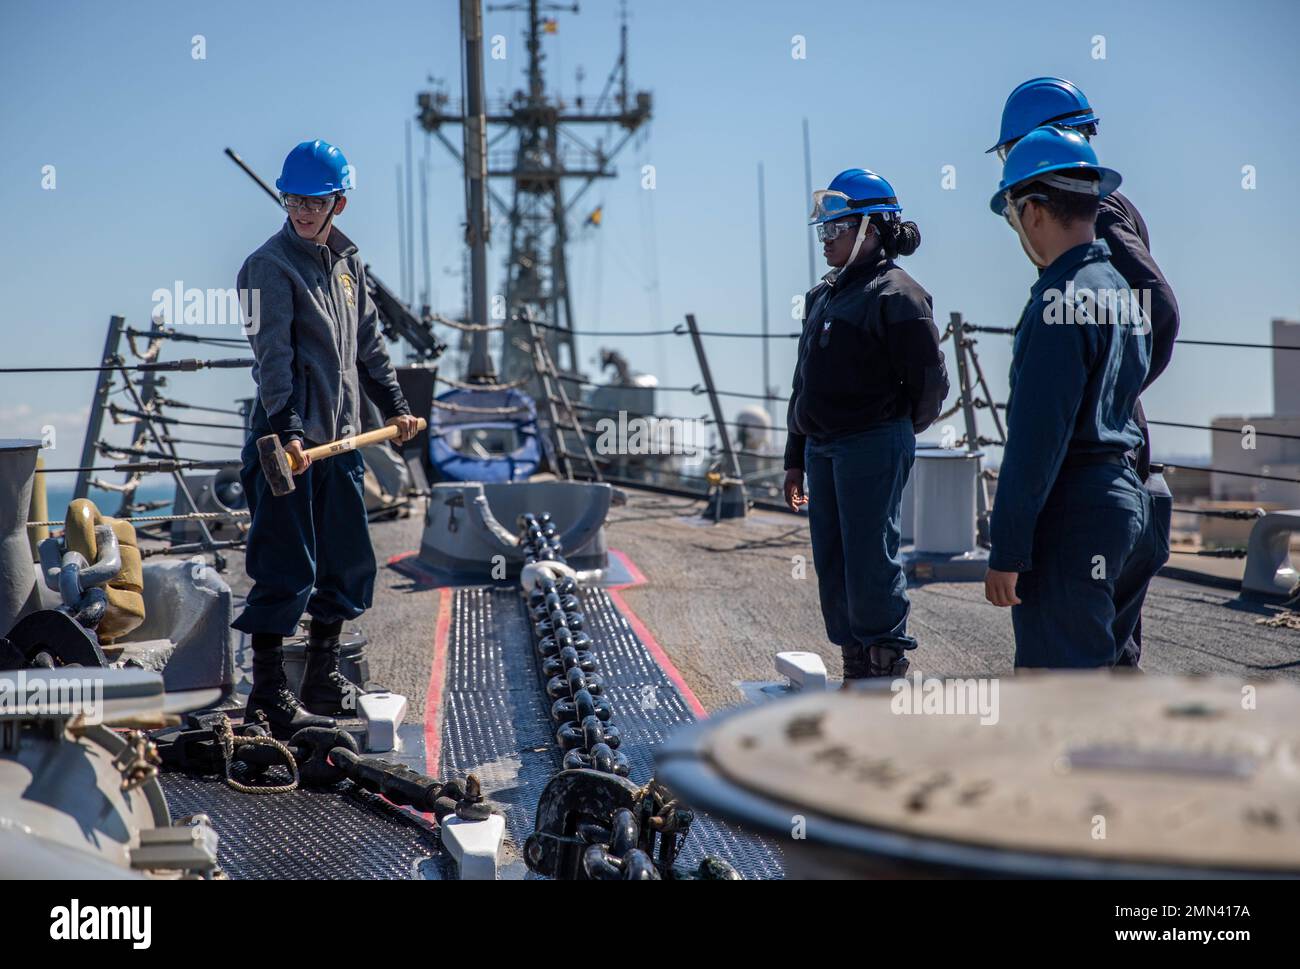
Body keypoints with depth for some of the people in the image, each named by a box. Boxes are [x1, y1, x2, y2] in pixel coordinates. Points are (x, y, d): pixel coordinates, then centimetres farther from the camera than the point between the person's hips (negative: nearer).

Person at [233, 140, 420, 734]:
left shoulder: (346, 260, 14)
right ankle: (268, 696, 3)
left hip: (338, 438, 8)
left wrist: (394, 406, 25)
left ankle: (324, 680, 26)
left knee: (349, 566, 13)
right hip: (287, 444, -8)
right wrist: (287, 432, -26)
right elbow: (273, 357, -17)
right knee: (286, 572, -6)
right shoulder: (271, 266, -9)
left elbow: (368, 343, 25)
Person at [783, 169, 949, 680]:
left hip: (873, 446, -8)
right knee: (831, 563, 10)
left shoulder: (896, 294, -10)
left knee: (870, 562, -6)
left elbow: (930, 381, -9)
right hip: (821, 448, 8)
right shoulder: (823, 295, 16)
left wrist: (897, 431, 7)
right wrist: (795, 459, 19)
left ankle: (887, 667, 6)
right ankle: (856, 671, 20)